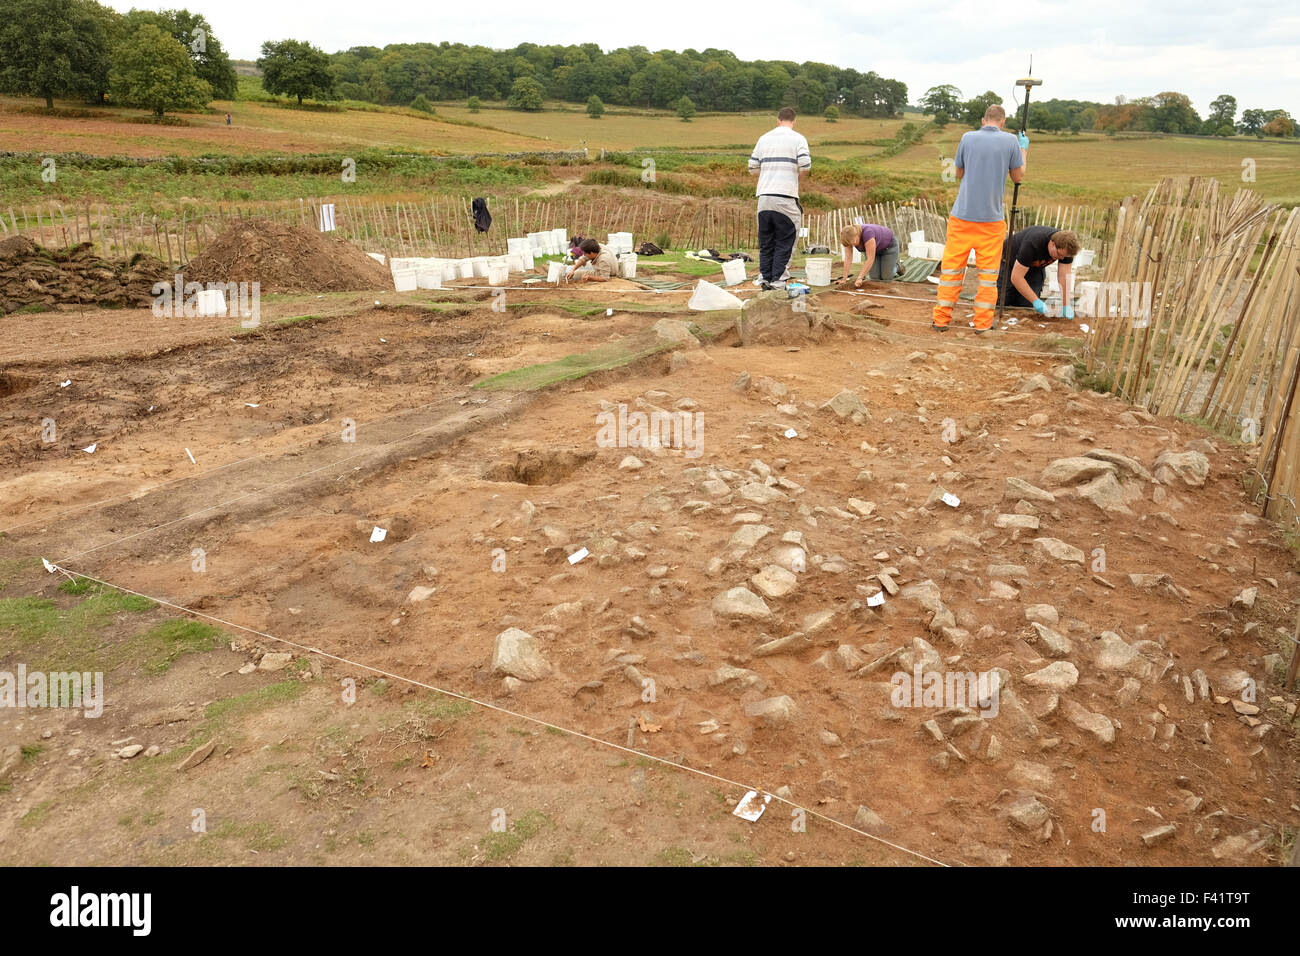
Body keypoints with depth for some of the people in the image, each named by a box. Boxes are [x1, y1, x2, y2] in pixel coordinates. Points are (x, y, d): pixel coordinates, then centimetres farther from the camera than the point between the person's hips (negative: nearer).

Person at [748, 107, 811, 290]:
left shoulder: (764, 139, 14)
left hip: (764, 196, 4)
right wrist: (796, 178, 10)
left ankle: (765, 278, 11)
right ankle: (778, 280, -3)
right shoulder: (798, 139, 2)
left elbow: (753, 168, 14)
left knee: (765, 241, 11)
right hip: (786, 197, -4)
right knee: (784, 242, 1)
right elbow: (806, 166, -9)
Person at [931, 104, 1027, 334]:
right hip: (992, 218, -1)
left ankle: (941, 319, 9)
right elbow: (1018, 177, 8)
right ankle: (983, 322, 7)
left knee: (952, 267, 7)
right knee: (988, 271, 7)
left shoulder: (968, 138, -2)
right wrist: (1024, 149, 23)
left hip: (962, 215, 1)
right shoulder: (1010, 141, -3)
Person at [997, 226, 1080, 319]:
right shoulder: (1033, 244, -42)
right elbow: (1016, 278, -40)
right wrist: (1036, 301, -41)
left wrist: (1066, 306, -29)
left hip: (1035, 267, 4)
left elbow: (1064, 276, -22)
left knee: (1026, 306, -8)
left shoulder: (1066, 247, -26)